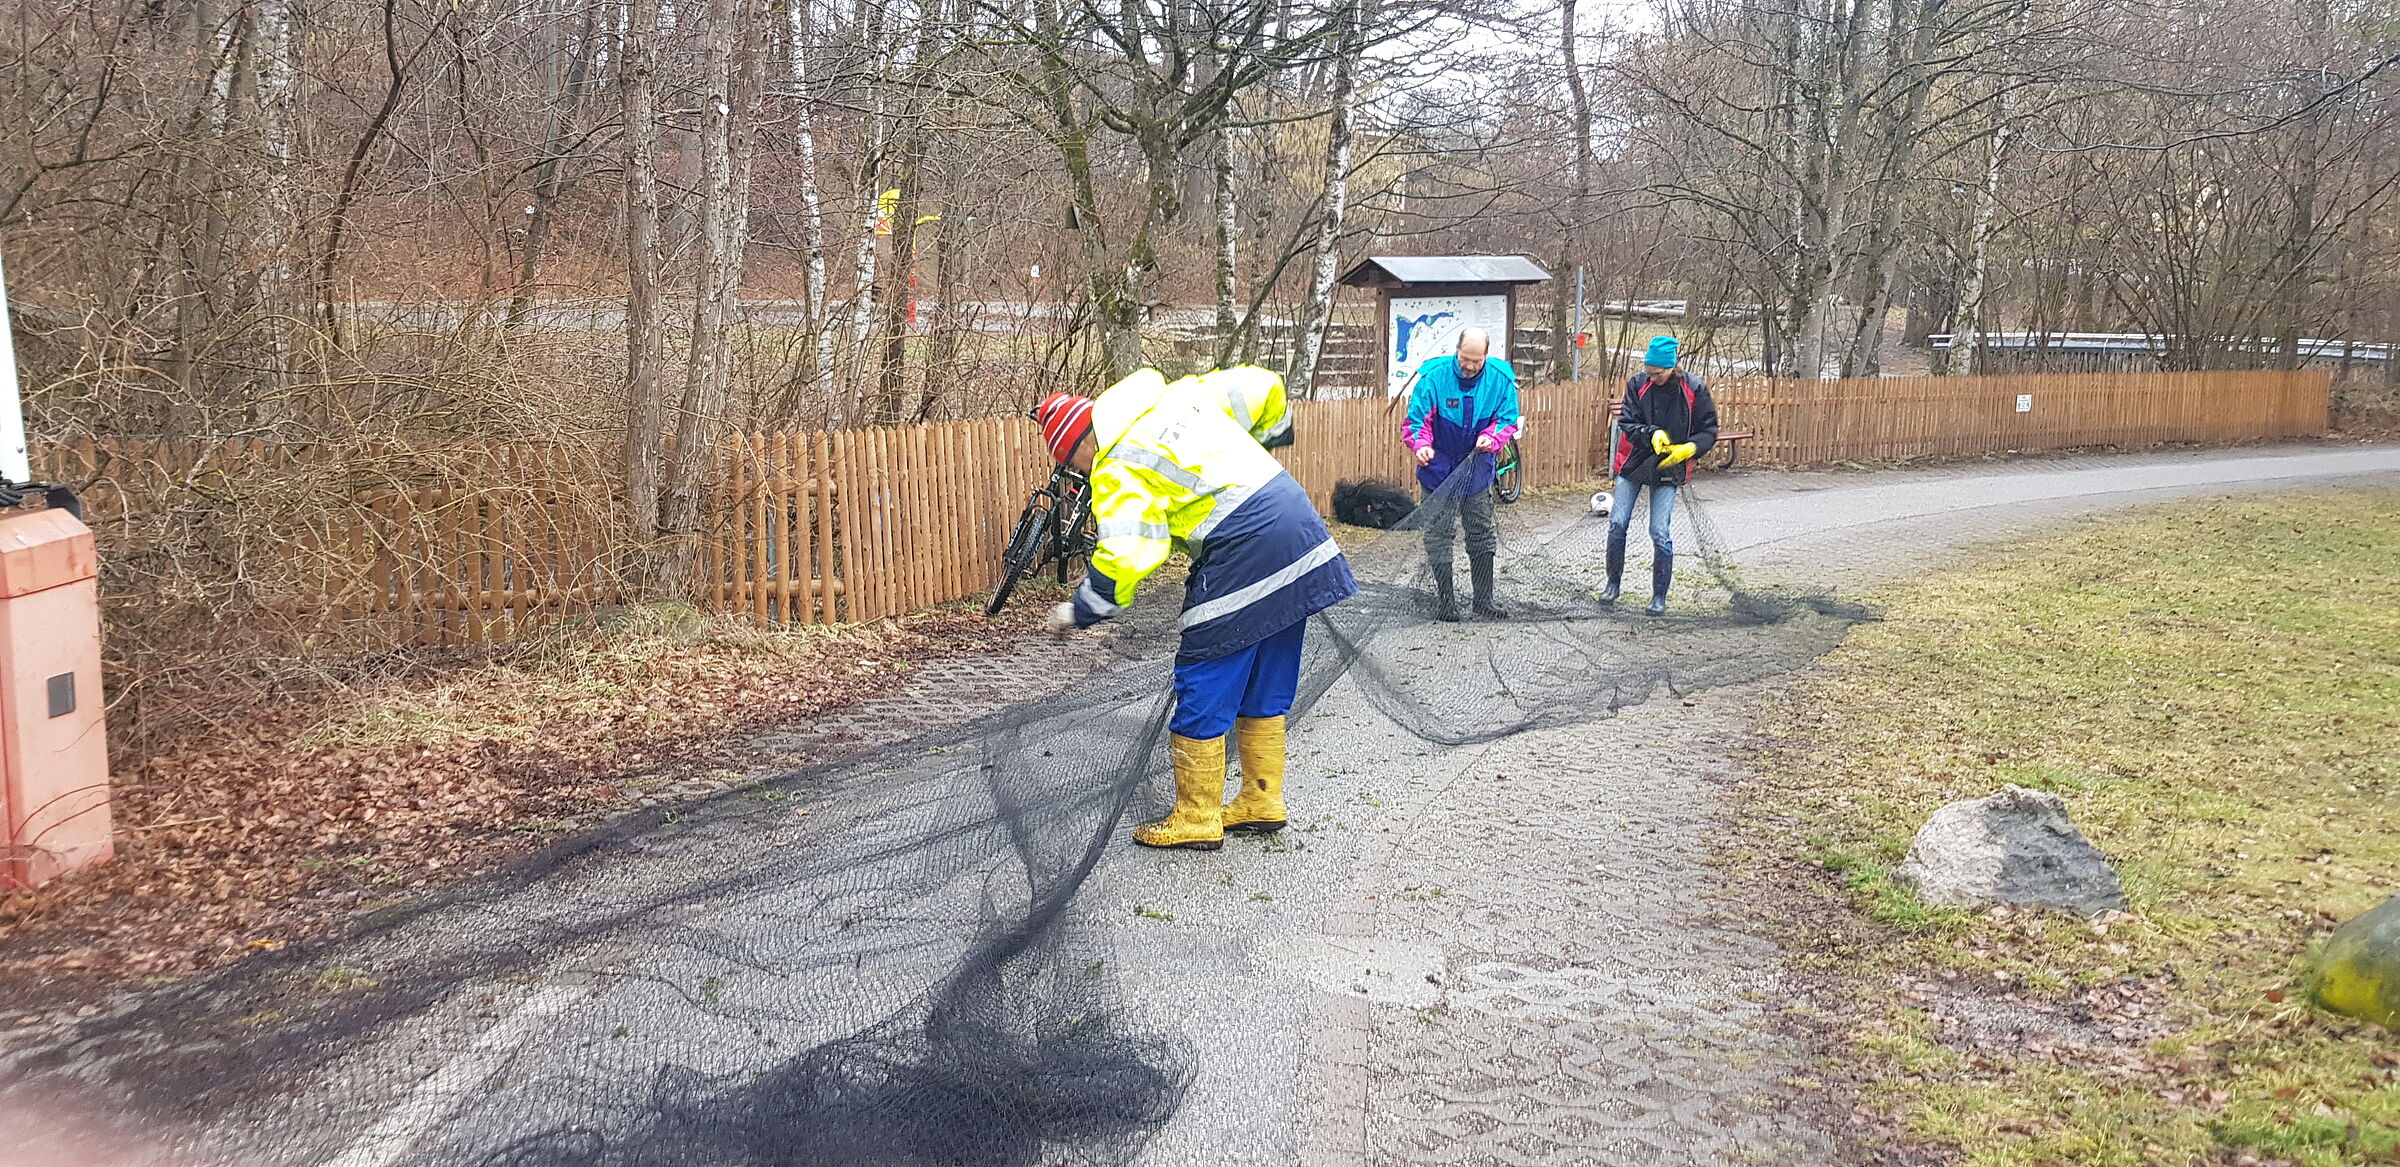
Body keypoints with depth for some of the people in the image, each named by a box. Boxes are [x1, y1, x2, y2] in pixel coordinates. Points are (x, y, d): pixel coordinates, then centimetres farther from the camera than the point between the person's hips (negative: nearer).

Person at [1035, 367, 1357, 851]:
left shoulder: (1118, 469, -7)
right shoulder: (1181, 395, 15)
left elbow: (1124, 559, -15)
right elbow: (1260, 387, 20)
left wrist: (1079, 612, -1)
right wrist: (1274, 429, 40)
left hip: (1243, 552, -9)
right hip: (1297, 523, 9)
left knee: (1203, 688, 3)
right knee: (1264, 686, 18)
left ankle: (1196, 819, 11)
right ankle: (1262, 803, 28)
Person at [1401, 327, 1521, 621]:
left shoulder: (1501, 379, -9)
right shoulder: (1434, 377, -18)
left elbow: (1508, 419, -2)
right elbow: (1416, 419, -15)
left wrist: (1491, 438, -23)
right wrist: (1421, 445, -36)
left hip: (1478, 471, 3)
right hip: (1439, 470, -3)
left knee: (1483, 535, 12)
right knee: (1439, 536, 2)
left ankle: (1483, 600, 25)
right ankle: (1445, 601, 14)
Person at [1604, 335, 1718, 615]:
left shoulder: (1694, 389, -11)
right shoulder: (1637, 384, -8)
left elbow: (1708, 431, -5)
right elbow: (1626, 422, -10)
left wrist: (1687, 449, -23)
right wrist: (1652, 435, -29)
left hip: (1669, 468, -2)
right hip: (1632, 463, 2)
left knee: (1660, 534, -5)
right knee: (1617, 525, 2)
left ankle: (1659, 597, 8)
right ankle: (1613, 583, 22)